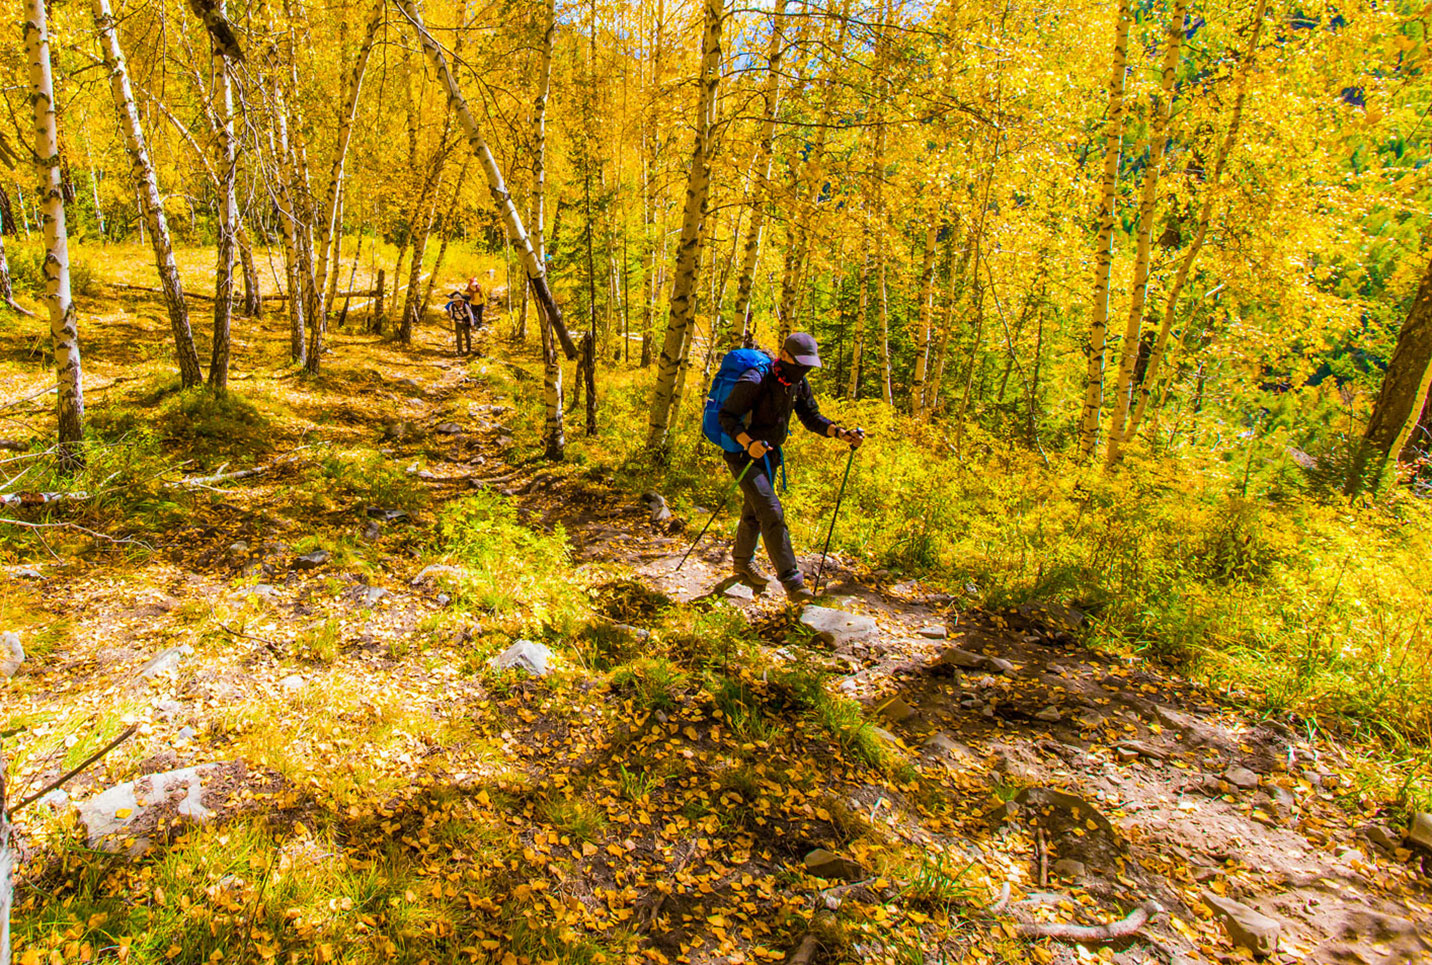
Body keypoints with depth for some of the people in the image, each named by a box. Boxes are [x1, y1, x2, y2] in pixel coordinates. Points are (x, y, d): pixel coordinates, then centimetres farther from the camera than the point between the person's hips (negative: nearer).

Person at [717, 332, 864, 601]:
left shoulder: (799, 384, 0)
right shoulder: (755, 381, -24)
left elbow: (812, 417, 7)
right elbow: (727, 416, -24)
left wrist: (841, 433, -9)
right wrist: (748, 442, -40)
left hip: (768, 455, 8)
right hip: (743, 456, -8)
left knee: (754, 511, 21)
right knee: (772, 512, -15)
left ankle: (743, 563, 42)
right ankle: (791, 580, -12)